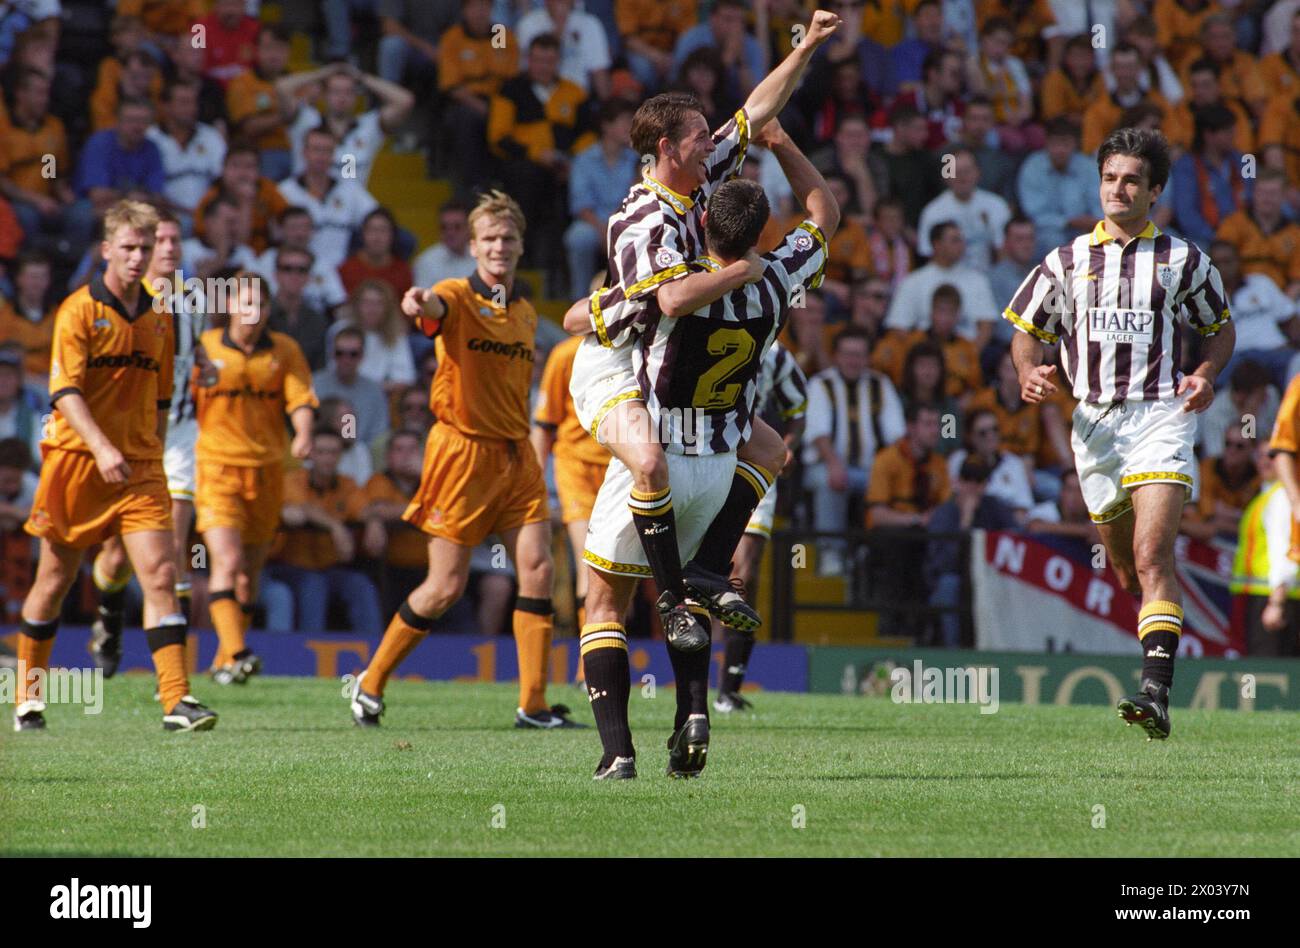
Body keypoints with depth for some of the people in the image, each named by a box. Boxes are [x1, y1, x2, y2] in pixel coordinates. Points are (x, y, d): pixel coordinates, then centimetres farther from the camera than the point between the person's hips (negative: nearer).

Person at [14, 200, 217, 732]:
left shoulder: (159, 318, 11)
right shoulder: (79, 310, -6)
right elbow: (64, 390, -15)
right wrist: (101, 448, -27)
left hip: (140, 467, 4)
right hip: (76, 461, -3)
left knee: (160, 575, -11)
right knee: (55, 581, 7)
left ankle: (176, 701, -16)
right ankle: (27, 698, 24)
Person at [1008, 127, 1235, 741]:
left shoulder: (1182, 260, 6)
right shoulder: (1067, 261, 11)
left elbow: (1221, 327, 17)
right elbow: (1027, 329, 17)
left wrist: (1206, 375, -3)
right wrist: (1030, 374, -5)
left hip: (1160, 417, -4)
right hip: (1094, 422, 4)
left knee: (1152, 558, -20)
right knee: (1123, 568, 11)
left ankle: (1156, 693, -29)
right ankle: (1157, 659, 36)